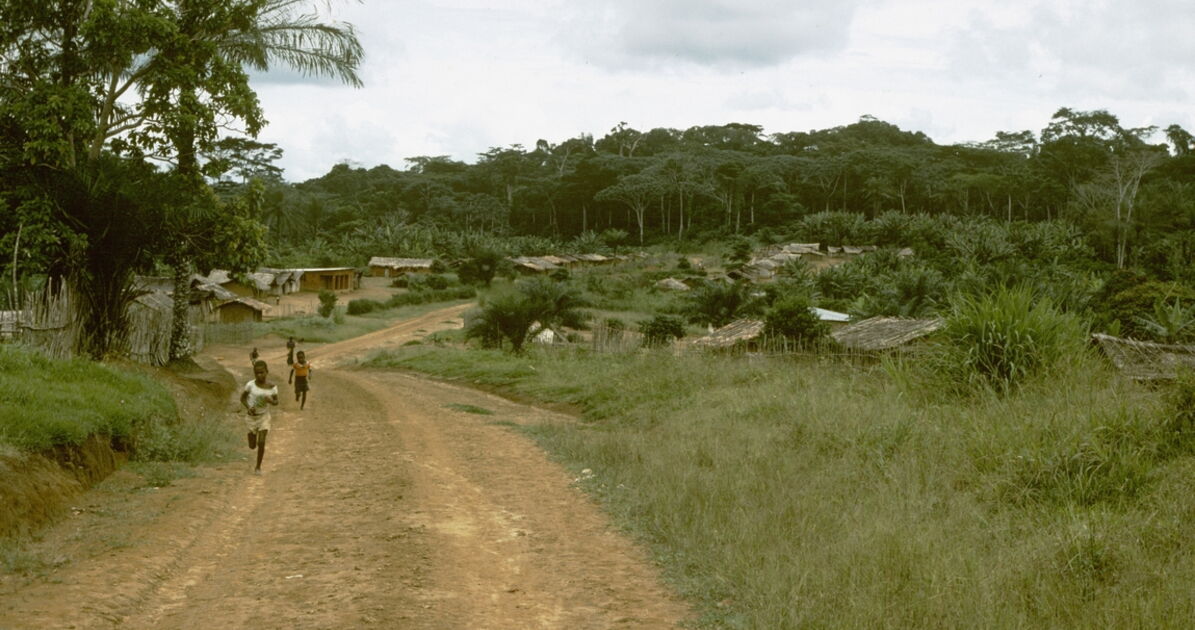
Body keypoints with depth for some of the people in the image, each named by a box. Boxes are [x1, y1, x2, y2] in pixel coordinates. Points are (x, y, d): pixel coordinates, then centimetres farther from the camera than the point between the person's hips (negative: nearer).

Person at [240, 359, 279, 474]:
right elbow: (243, 398, -4)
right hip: (251, 417, 0)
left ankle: (258, 467, 9)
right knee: (252, 446, 9)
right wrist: (248, 407, -22)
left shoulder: (272, 387, -12)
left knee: (261, 442, -10)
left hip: (264, 417, 0)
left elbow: (276, 401, 0)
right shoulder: (250, 385, -17)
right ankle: (251, 434, 47)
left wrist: (271, 401, -23)